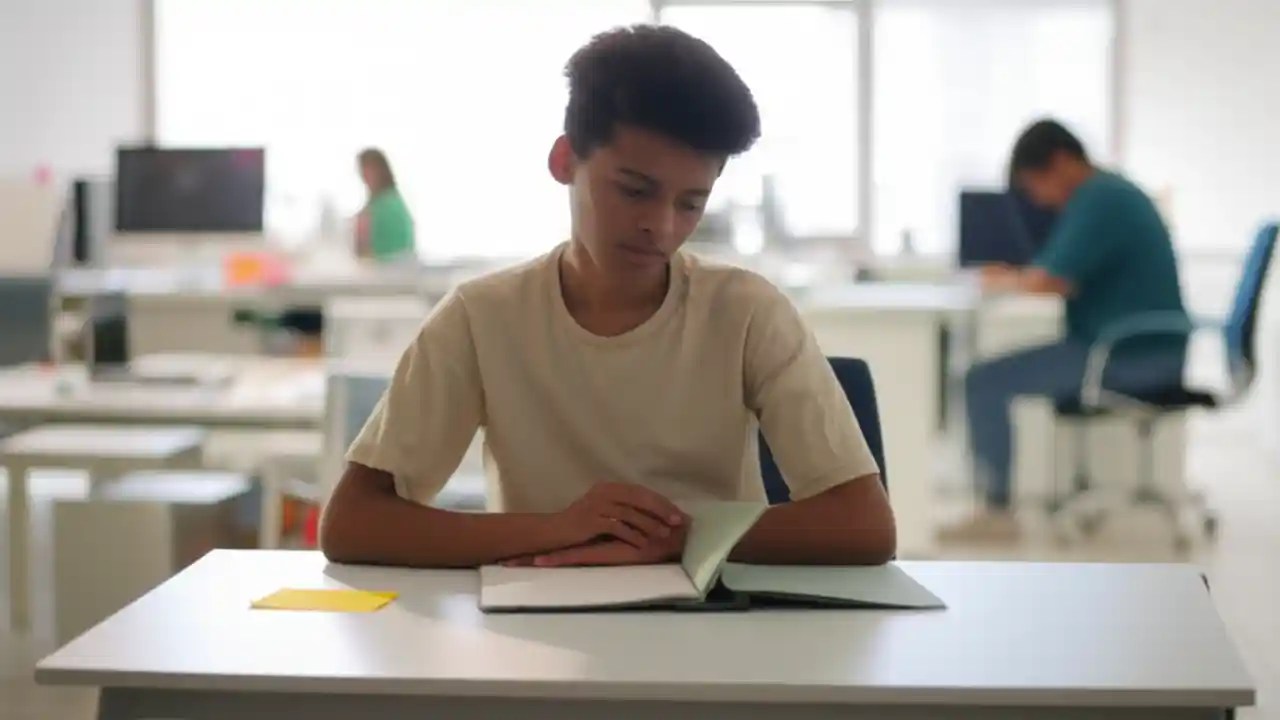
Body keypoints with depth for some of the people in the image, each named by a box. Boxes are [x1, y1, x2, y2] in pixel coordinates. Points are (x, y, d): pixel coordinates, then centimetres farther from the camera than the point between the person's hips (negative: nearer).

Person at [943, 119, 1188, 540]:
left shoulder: (1098, 200, -17)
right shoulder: (1107, 191, 16)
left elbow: (1052, 282, -24)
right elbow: (1063, 273, 20)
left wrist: (1004, 282, -5)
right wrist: (1014, 277, 4)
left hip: (1131, 359, -11)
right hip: (1140, 350, 11)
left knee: (986, 382, -10)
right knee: (1009, 371, 22)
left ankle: (1001, 506, -4)